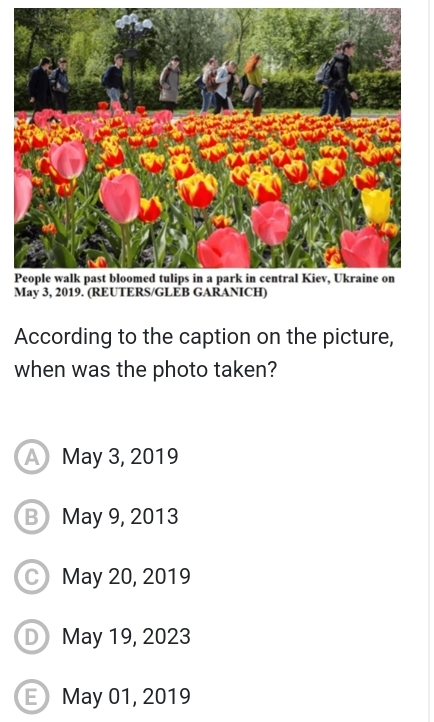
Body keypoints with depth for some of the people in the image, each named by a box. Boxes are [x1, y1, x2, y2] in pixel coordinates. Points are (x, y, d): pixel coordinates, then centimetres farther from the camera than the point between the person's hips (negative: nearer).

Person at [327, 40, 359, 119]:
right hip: (335, 89, -10)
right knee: (331, 112, -8)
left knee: (347, 111, 10)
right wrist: (351, 91, -29)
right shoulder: (341, 61, -17)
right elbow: (343, 78, -26)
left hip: (341, 89, 10)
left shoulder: (345, 60, 12)